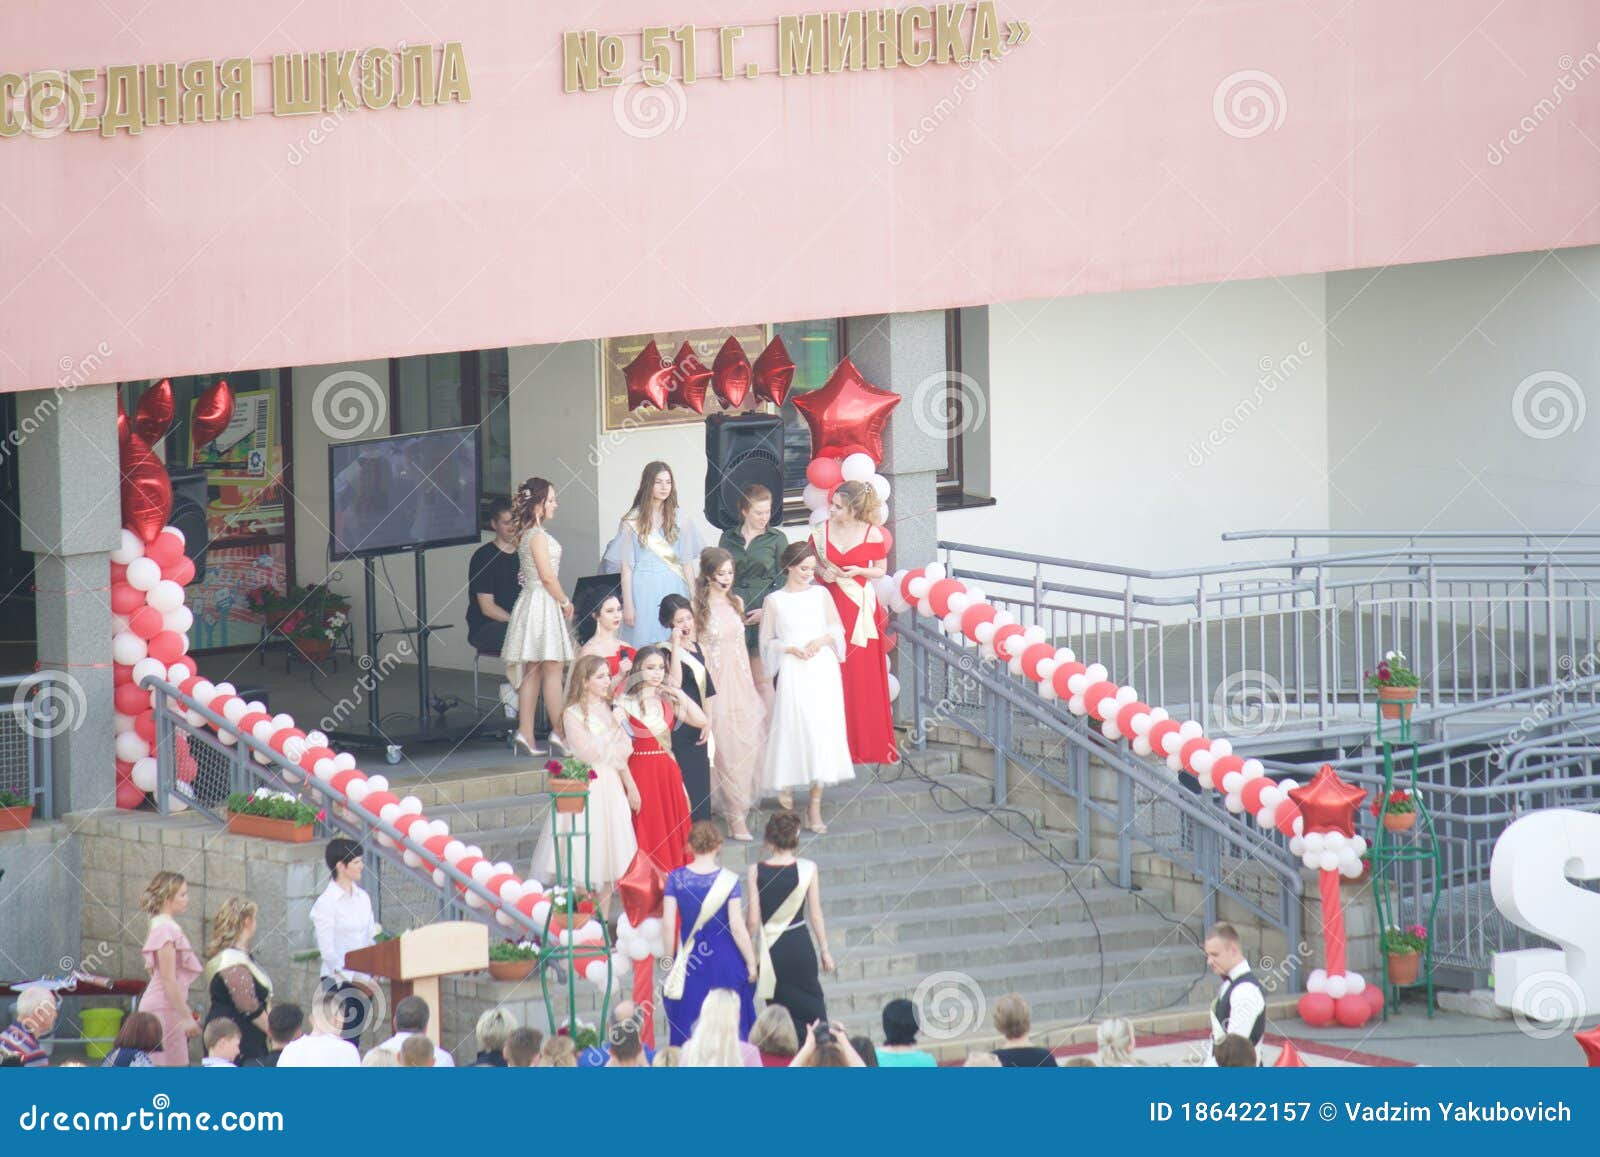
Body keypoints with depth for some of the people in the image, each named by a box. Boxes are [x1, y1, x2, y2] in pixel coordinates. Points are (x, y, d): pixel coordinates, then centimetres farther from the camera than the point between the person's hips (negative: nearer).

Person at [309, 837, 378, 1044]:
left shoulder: (363, 898, 10)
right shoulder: (326, 903, -9)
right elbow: (328, 951, -12)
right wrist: (353, 978, -17)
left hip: (362, 979, 6)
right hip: (339, 979, -6)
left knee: (355, 1037, 6)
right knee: (342, 1039, -9)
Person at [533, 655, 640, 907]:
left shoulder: (609, 710, 11)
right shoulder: (573, 714, -8)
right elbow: (588, 752, -17)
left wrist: (631, 787, 17)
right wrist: (613, 728, -17)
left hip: (610, 783, 6)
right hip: (586, 787, -6)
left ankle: (603, 917, 12)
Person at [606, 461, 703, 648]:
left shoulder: (680, 520, 9)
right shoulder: (632, 522, 2)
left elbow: (687, 563, 9)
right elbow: (626, 566, 1)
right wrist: (628, 605, -5)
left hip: (674, 589, 2)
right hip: (643, 590, -2)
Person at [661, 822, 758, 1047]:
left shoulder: (676, 878, -5)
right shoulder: (728, 880, -10)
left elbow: (668, 924, -5)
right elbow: (737, 927, -11)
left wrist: (669, 960, 6)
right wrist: (751, 962, -1)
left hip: (687, 959, 2)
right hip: (723, 955, -2)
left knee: (685, 1023, 10)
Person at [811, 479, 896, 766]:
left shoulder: (872, 535, -4)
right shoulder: (822, 531, 1)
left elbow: (880, 571, 5)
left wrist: (857, 571, -12)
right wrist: (821, 573, -8)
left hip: (860, 609, -2)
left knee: (863, 677, 0)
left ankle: (868, 745, 11)